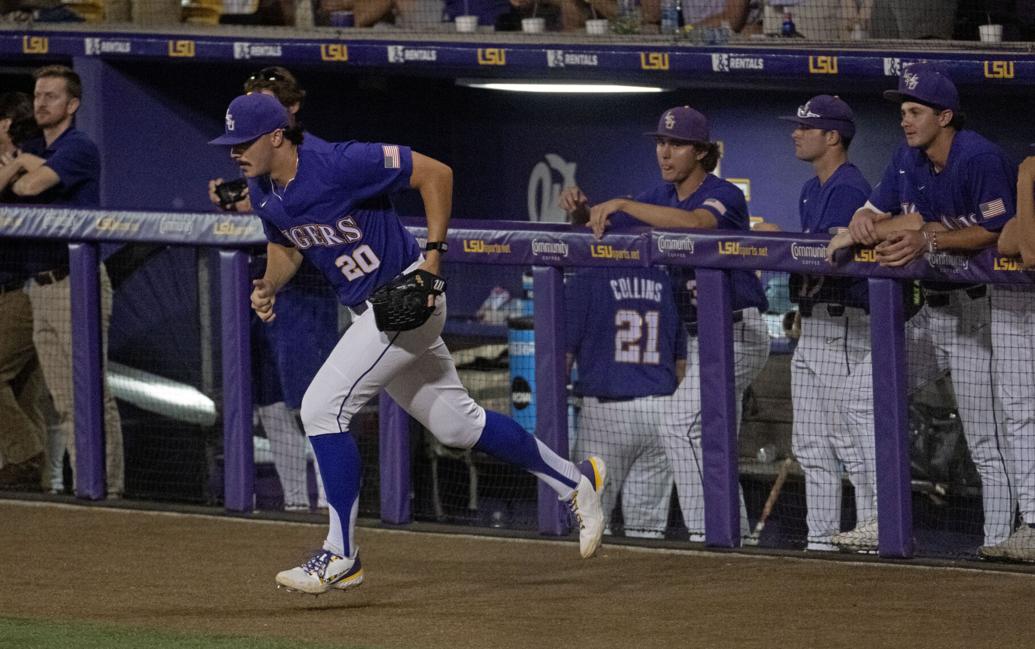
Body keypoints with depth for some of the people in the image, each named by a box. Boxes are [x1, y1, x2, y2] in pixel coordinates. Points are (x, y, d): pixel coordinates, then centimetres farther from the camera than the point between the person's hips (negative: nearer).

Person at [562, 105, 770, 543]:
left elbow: (695, 222, -37)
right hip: (700, 336, 9)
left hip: (737, 333, -9)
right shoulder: (663, 196, 10)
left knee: (681, 427, -20)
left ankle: (704, 532, -19)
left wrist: (621, 204, -36)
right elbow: (604, 226, 11)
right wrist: (582, 208, -13)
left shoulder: (724, 195, -15)